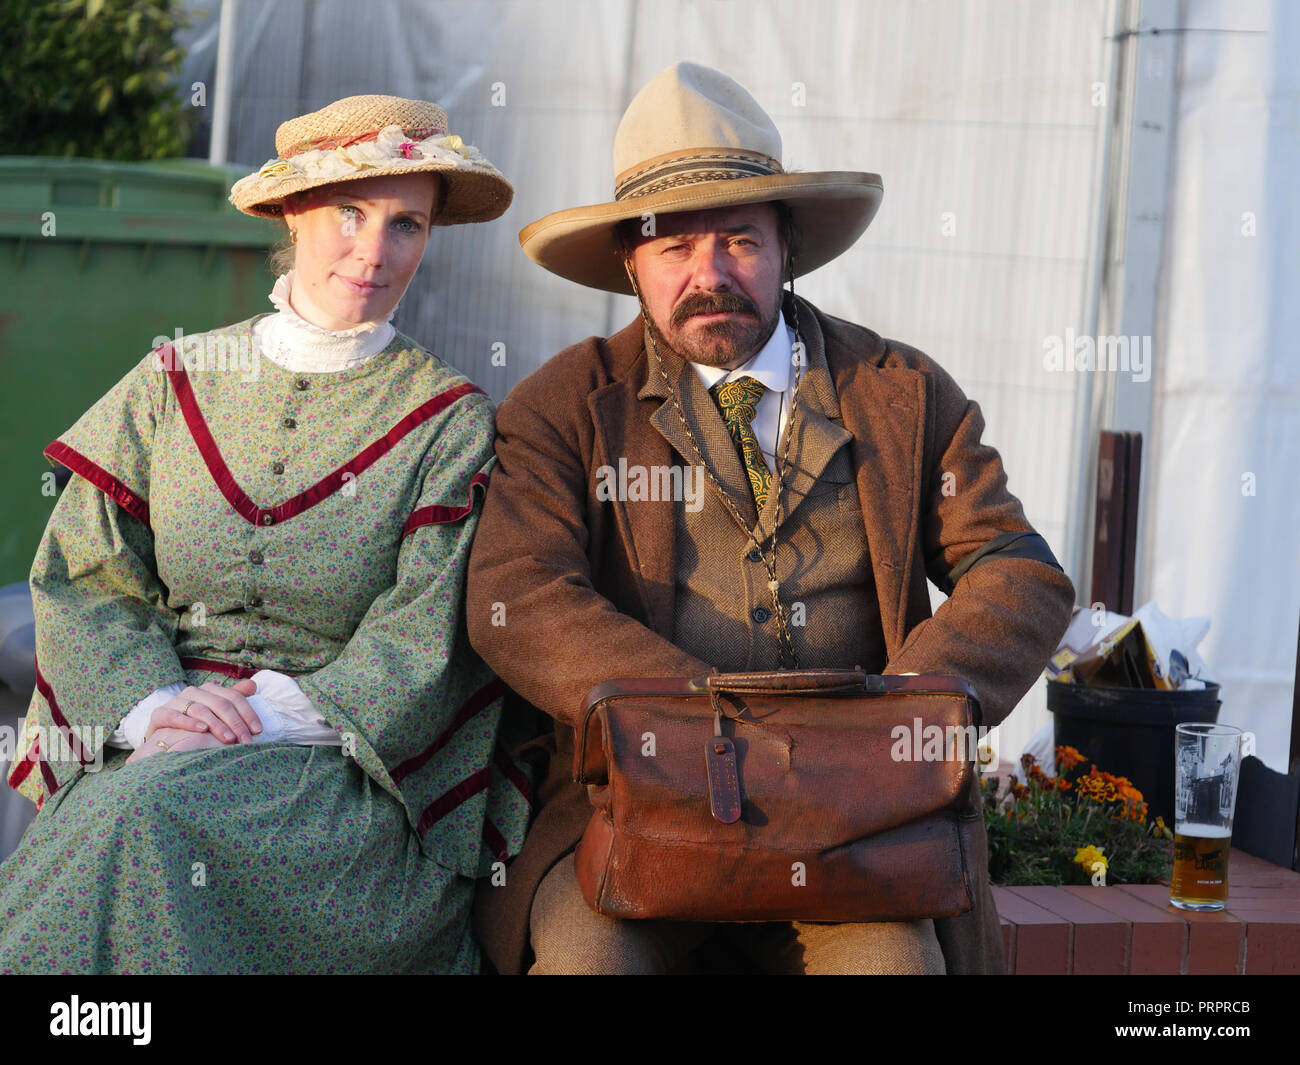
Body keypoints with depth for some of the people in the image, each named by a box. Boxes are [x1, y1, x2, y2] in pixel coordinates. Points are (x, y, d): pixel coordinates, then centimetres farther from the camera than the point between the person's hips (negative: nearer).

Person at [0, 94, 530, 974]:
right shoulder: (173, 384, 12)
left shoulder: (452, 422, 4)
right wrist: (150, 705, -13)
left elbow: (425, 637, -5)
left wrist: (279, 717, -19)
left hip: (345, 762, -2)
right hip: (147, 749, 2)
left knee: (150, 816, -31)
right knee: (124, 824, -32)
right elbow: (83, 576, 6)